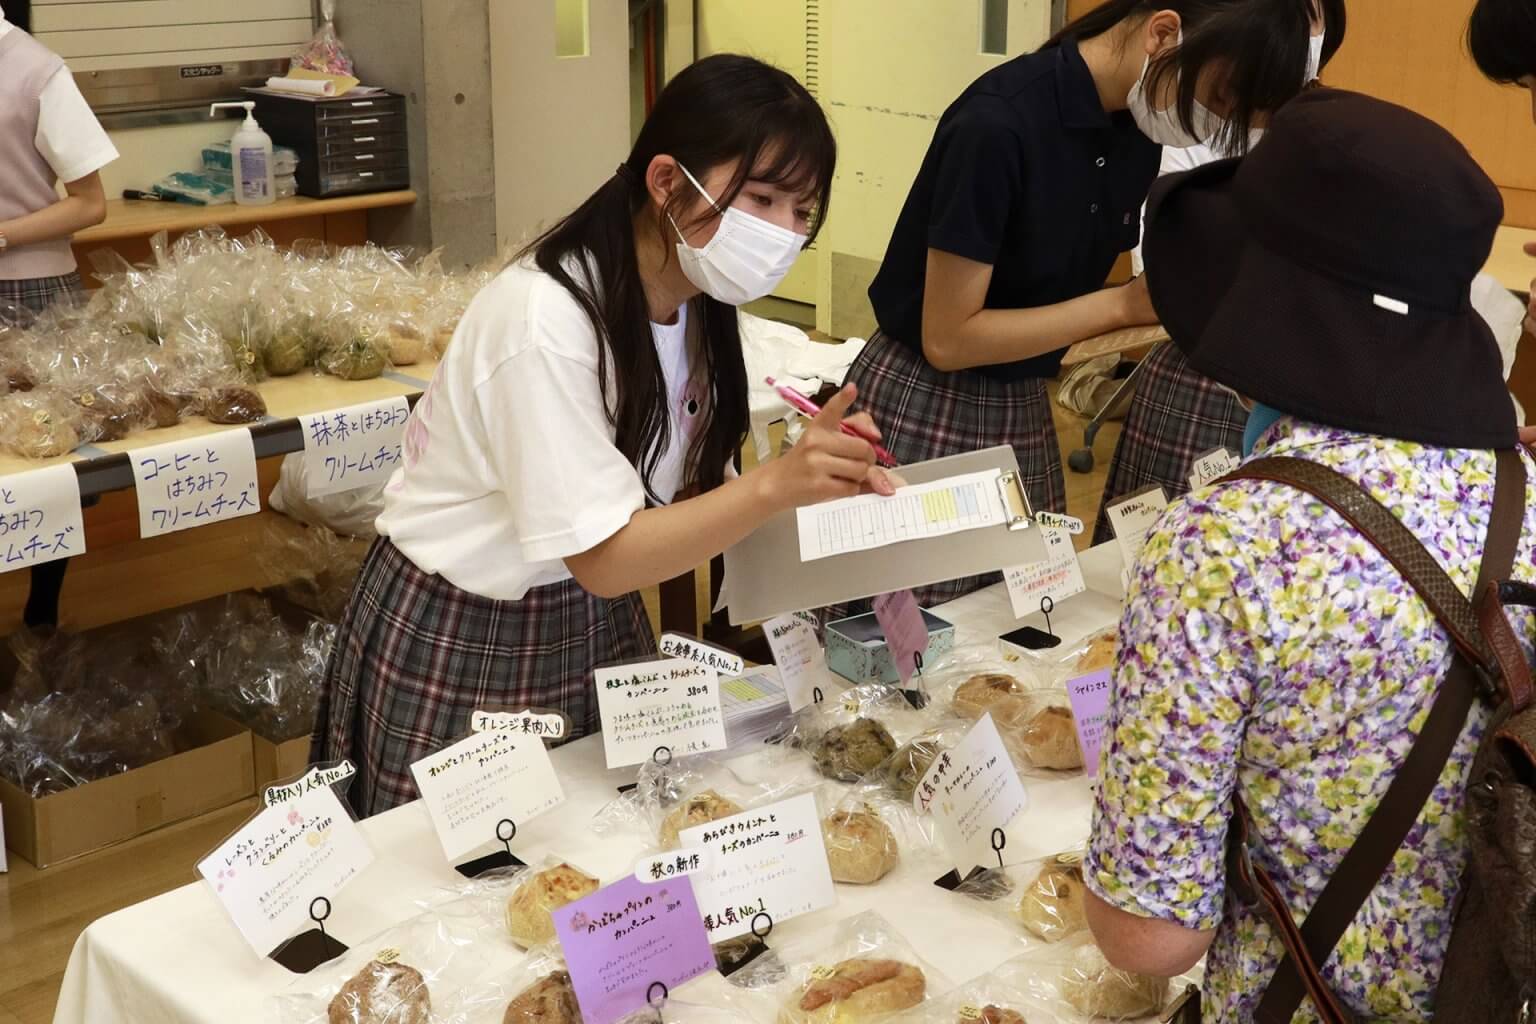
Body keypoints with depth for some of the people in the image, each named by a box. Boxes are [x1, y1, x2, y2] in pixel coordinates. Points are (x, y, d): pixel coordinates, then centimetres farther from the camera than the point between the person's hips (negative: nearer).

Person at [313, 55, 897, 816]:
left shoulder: (695, 300, -4)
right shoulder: (547, 321, -28)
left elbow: (676, 495, -5)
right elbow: (606, 557, -29)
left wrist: (814, 476, -19)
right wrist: (776, 485, -40)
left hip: (593, 620, 7)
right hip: (465, 638, -7)